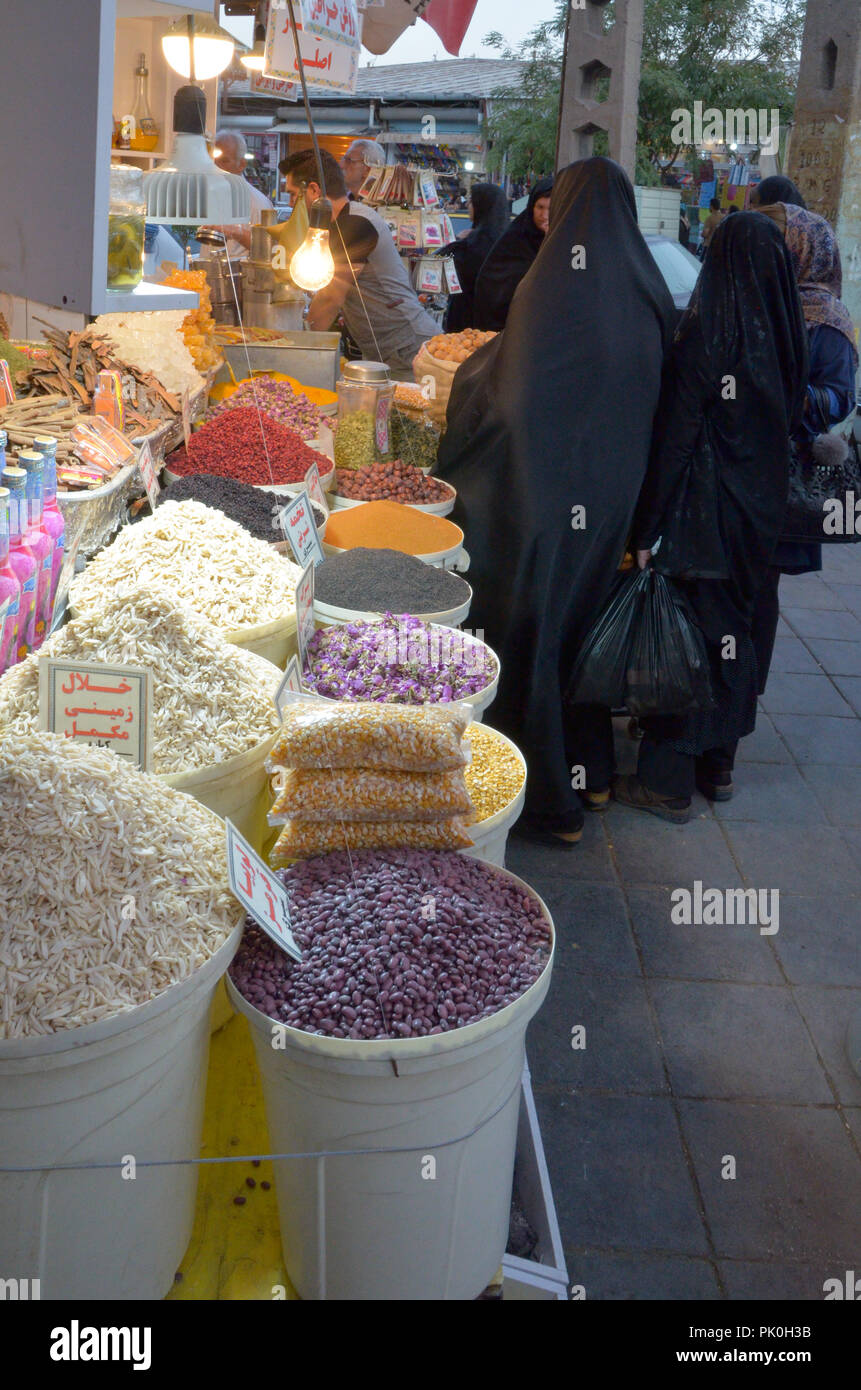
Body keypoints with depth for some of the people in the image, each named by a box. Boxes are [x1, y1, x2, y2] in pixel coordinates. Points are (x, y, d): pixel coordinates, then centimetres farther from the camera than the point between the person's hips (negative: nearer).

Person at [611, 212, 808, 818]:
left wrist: (645, 529, -12)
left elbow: (673, 442, -17)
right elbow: (792, 421, 9)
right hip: (763, 511, 6)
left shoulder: (704, 338, -17)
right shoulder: (788, 337, 1)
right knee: (734, 627, 16)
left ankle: (668, 780, 9)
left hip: (702, 514, -6)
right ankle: (719, 764, 28)